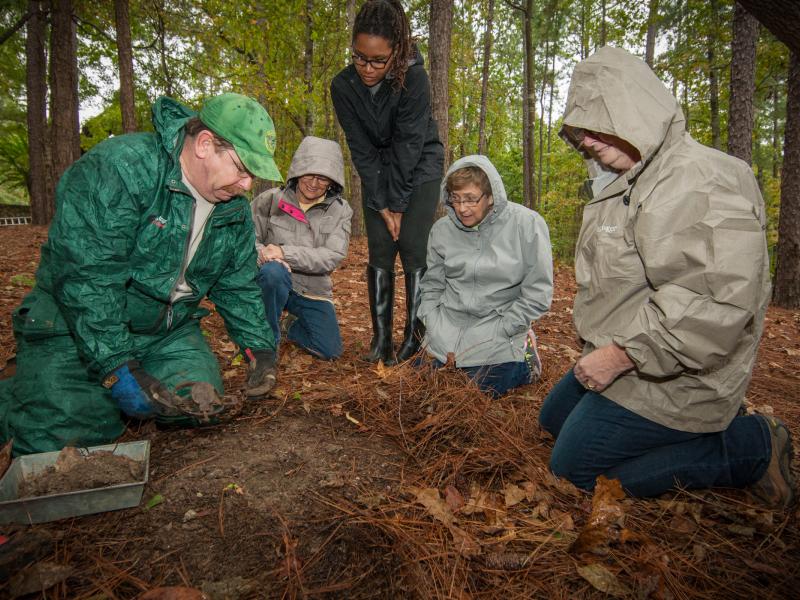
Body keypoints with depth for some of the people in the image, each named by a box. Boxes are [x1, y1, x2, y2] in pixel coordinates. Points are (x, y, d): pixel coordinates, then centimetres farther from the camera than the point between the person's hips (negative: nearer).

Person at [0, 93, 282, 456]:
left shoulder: (235, 211, 0)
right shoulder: (119, 168, -22)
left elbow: (238, 287, 7)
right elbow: (85, 277, -28)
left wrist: (259, 346, -5)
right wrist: (116, 365, -30)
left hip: (168, 331, 6)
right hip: (78, 327, -6)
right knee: (60, 442, -16)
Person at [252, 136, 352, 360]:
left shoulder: (340, 210, -3)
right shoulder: (271, 199, -6)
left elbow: (333, 256, -14)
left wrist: (284, 253, -24)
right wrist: (262, 253, -27)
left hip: (313, 291, 2)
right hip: (274, 282, -2)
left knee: (330, 350, -6)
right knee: (274, 271, -37)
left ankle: (290, 326, 27)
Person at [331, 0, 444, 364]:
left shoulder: (414, 79, -25)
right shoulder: (343, 86, -15)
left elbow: (409, 146, -23)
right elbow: (361, 150, -13)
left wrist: (397, 204, -19)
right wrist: (381, 204, -15)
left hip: (419, 168, -3)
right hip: (377, 172, 3)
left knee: (413, 250, -11)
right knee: (380, 252, -3)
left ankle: (414, 336, -3)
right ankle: (381, 337, 2)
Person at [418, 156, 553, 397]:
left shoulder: (527, 224, -13)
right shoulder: (442, 229, -2)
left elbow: (537, 293, -12)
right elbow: (431, 286, 8)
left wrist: (496, 333, -15)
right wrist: (435, 331, -4)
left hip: (499, 330, -4)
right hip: (448, 325, 4)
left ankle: (523, 357, 18)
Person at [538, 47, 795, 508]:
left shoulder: (699, 182, -23)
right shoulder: (627, 183, 11)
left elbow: (715, 307, -32)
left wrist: (622, 354, -25)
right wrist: (609, 350, 13)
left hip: (671, 381, -10)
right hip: (626, 359, 11)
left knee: (574, 467, -7)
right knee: (555, 417, 22)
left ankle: (750, 445, 1)